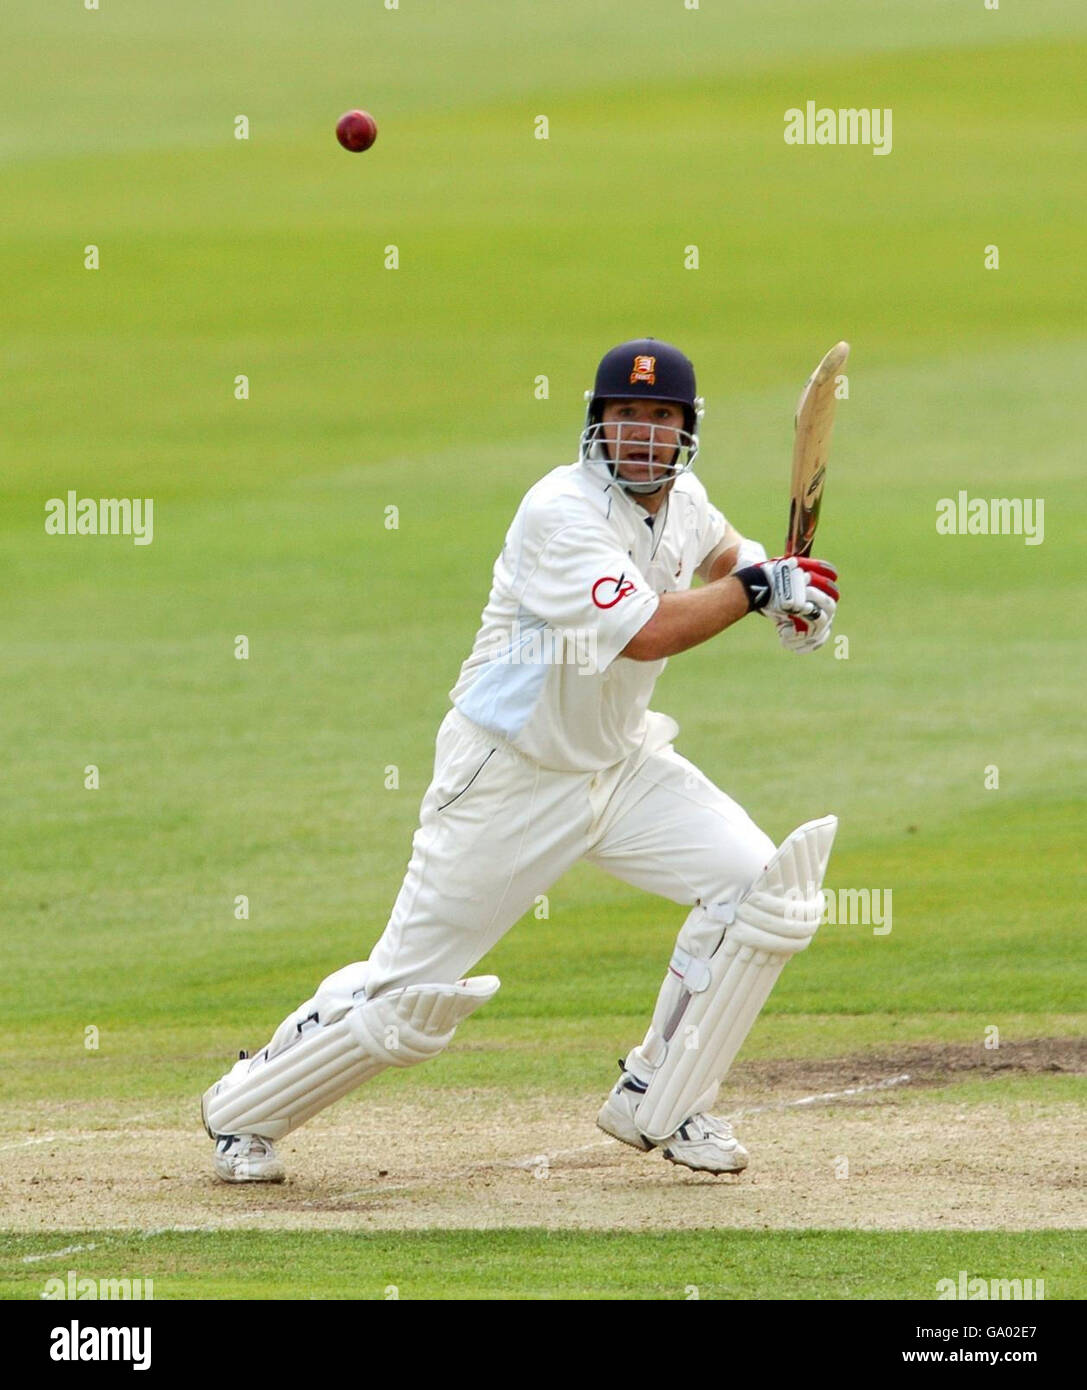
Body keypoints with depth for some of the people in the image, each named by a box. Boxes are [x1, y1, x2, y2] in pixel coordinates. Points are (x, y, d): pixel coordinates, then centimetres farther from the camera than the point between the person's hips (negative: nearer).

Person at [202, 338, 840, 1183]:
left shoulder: (683, 503, 0)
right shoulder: (561, 511, -24)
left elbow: (719, 546, 27)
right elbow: (646, 631, -34)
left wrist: (769, 579, 6)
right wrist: (757, 589, -25)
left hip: (622, 763, 7)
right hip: (509, 779, -7)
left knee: (760, 884, -9)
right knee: (409, 999, -4)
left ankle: (658, 1105, 6)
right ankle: (246, 1106, 20)